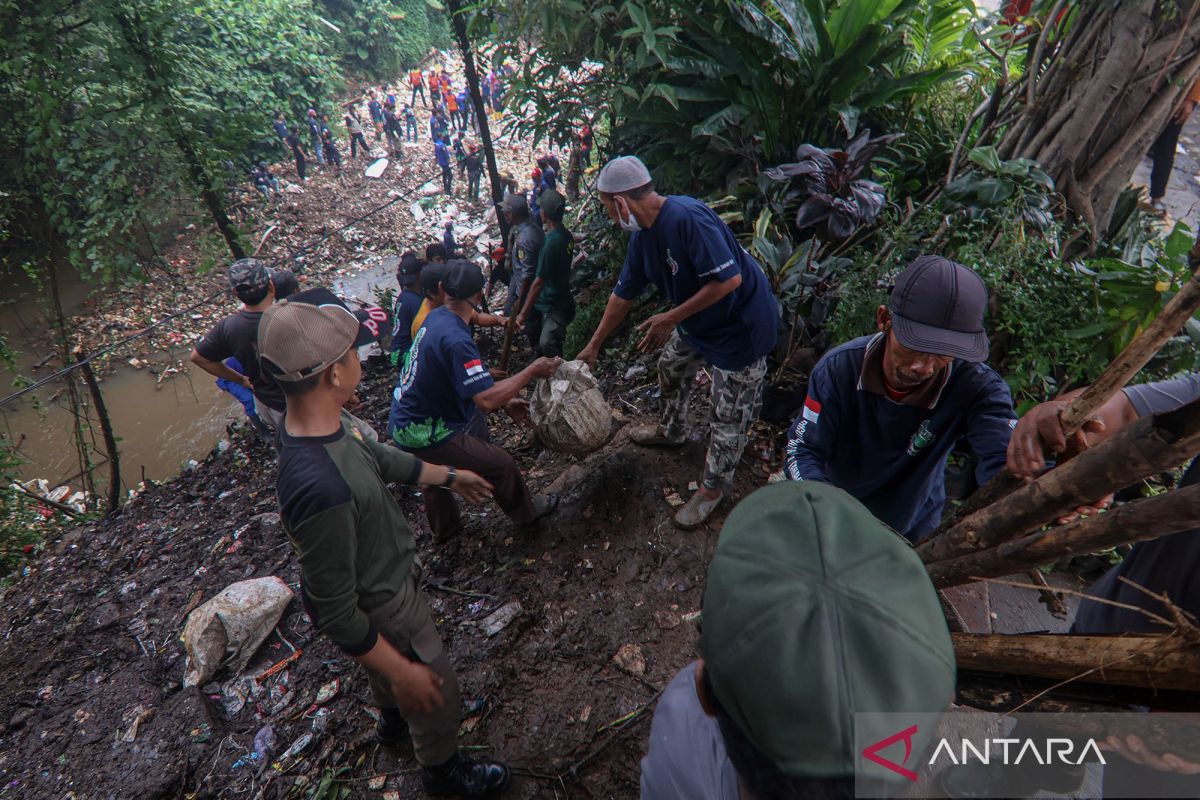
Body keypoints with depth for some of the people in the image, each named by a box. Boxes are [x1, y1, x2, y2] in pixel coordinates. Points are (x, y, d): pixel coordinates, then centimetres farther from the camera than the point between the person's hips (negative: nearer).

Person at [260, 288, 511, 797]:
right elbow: (335, 612, -32)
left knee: (386, 667, 36)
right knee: (433, 693, 20)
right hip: (381, 609, -8)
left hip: (385, 580, 8)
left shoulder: (319, 426, -16)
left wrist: (449, 476, 19)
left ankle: (392, 720, 67)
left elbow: (379, 457, 5)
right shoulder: (320, 487, -43)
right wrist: (403, 672, -19)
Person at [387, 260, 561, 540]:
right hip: (422, 433, -9)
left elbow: (471, 381, 8)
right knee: (502, 465, 4)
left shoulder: (435, 317, -1)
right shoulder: (455, 339, -30)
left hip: (404, 420, 9)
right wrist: (532, 371, -25)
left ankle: (443, 528, 57)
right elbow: (486, 400, -35)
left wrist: (504, 401, 7)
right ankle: (526, 512, 31)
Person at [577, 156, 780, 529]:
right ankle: (670, 432, 52)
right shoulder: (643, 235, -2)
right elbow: (622, 294, 8)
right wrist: (594, 345, 13)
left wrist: (670, 319, -27)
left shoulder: (687, 217, -32)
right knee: (670, 368, 26)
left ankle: (713, 488, 23)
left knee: (728, 416, 3)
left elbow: (730, 279, -33)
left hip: (742, 323, -9)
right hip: (698, 317, 9)